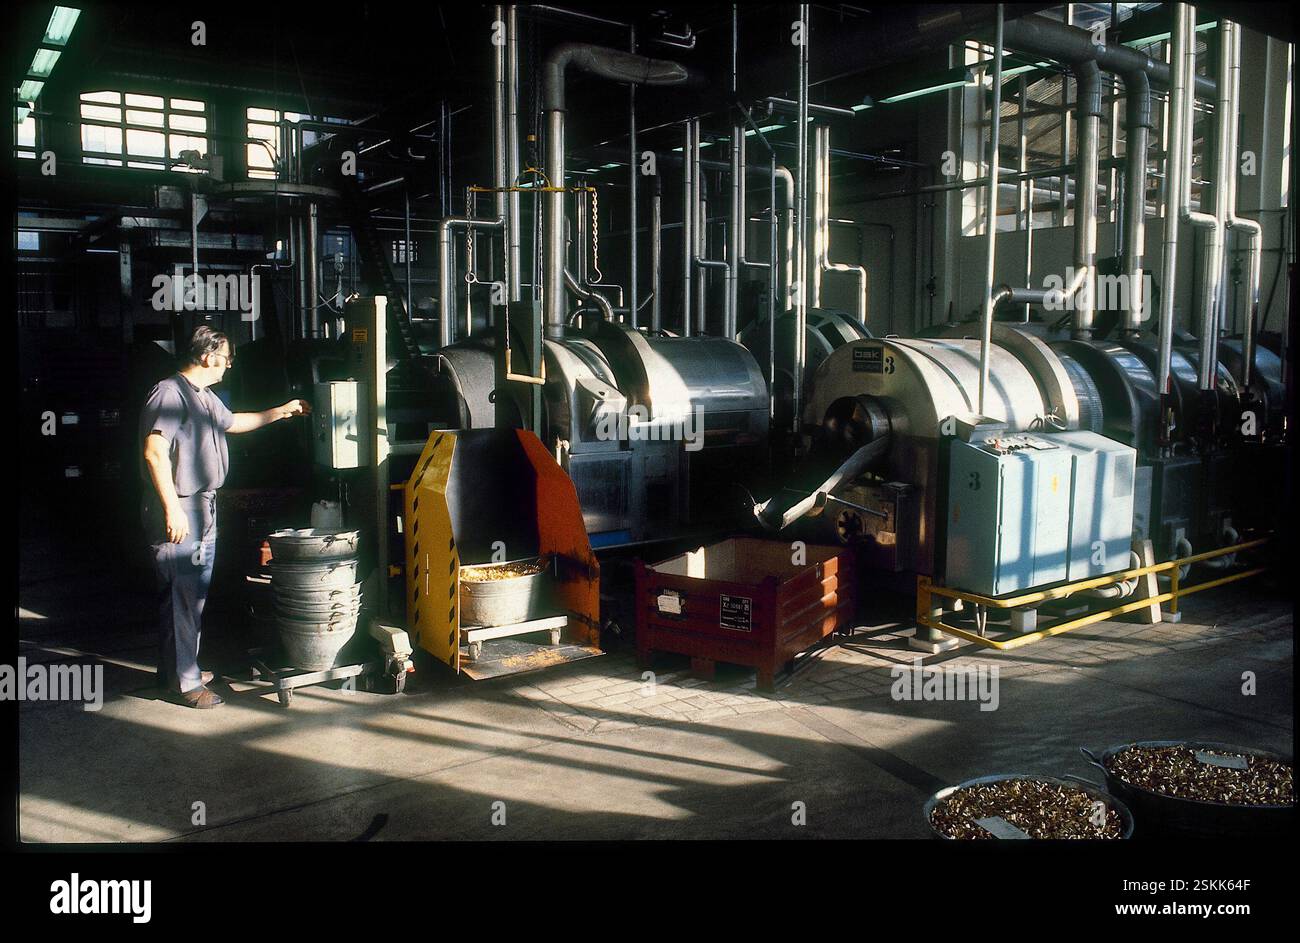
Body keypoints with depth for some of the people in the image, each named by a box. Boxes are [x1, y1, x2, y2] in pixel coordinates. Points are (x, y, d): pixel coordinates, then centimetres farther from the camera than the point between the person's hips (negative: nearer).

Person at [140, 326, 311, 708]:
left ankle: (183, 668, 28)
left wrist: (282, 411, 40)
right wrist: (172, 508, -26)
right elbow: (155, 451, -23)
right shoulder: (169, 393, -15)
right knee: (183, 597, -6)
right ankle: (183, 680, 1)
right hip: (180, 512, -10)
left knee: (194, 594, 16)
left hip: (204, 509, 10)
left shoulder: (205, 397, 17)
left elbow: (234, 422, 37)